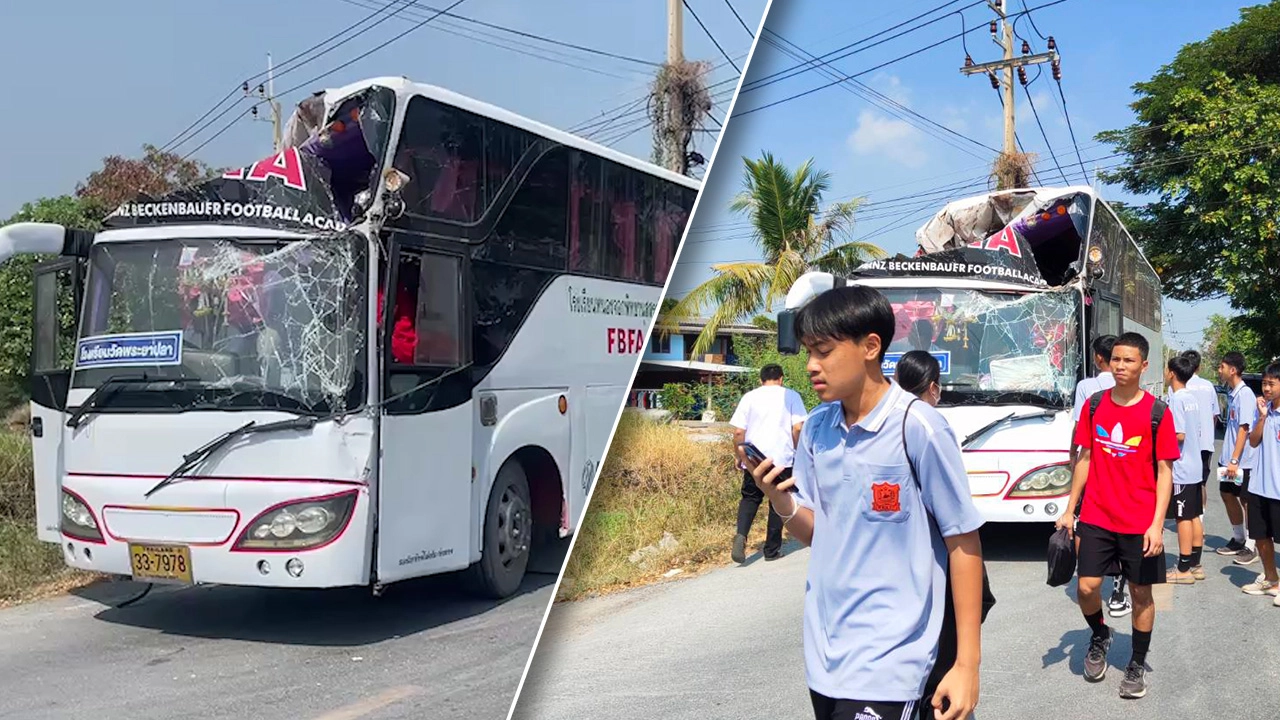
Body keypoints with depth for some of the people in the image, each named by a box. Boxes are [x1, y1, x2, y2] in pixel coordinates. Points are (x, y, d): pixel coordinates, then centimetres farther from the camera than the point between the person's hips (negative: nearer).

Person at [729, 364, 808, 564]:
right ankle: (772, 550, 14)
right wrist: (797, 451, 9)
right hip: (782, 458, -1)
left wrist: (740, 456, 12)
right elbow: (798, 428, -5)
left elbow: (738, 432, 1)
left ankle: (741, 535, -9)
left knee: (750, 498, 14)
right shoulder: (791, 396, 3)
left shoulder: (749, 397, 5)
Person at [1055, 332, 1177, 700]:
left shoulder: (1157, 412, -7)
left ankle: (1137, 665, 25)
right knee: (1086, 588, -2)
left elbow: (1164, 471, -6)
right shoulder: (1095, 405, 2)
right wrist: (1069, 510, 7)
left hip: (1140, 523, -2)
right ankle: (1100, 636, 29)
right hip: (1096, 518, 2)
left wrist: (1157, 524, -14)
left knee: (1141, 593, 7)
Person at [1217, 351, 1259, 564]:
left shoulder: (1245, 393, -16)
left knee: (1246, 501, 0)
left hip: (1242, 460, -9)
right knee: (1228, 495, 16)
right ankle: (1238, 539, 30)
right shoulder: (1232, 393, 10)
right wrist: (1226, 457, 17)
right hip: (1228, 457, 9)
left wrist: (1235, 460, -24)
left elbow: (1244, 428, -21)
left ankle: (1251, 546, 10)